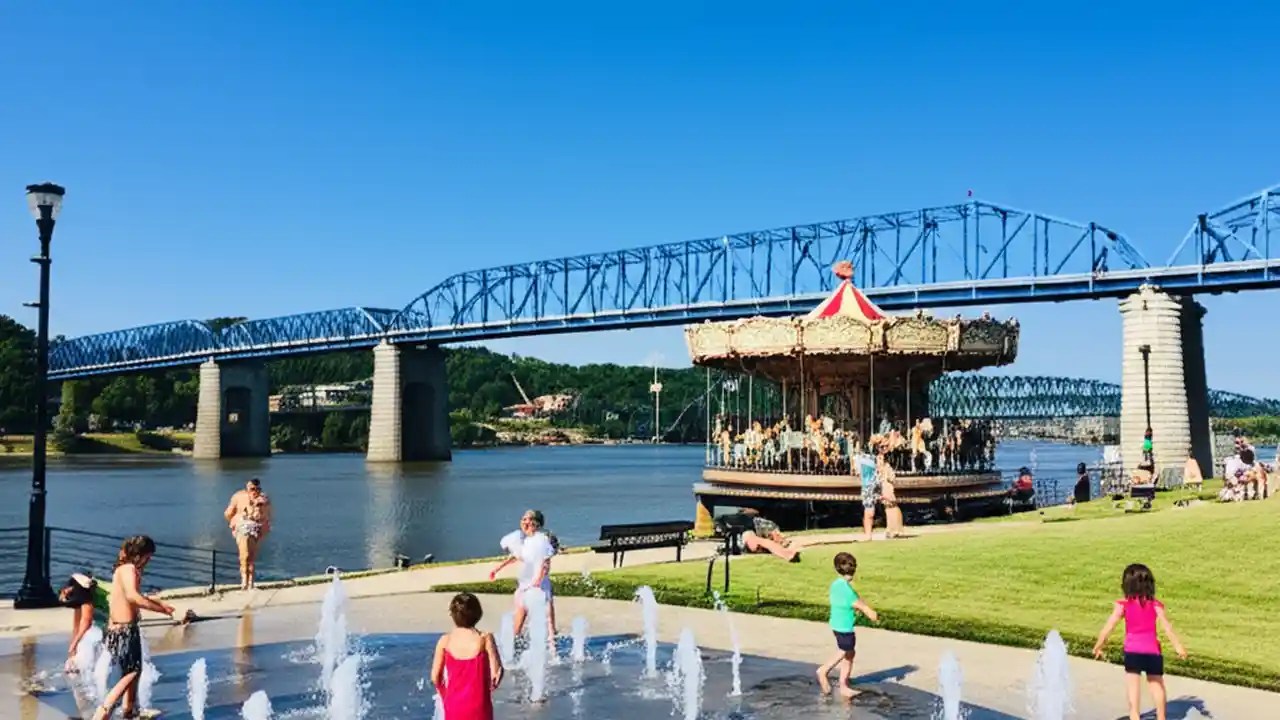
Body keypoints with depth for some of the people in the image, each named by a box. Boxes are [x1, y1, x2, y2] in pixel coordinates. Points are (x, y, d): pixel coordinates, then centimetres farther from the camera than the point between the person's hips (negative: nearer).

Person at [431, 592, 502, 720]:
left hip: (454, 706, 2)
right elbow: (496, 672, -13)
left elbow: (435, 677, -3)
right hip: (479, 706, -2)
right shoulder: (485, 638, -12)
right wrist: (491, 685, 9)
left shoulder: (445, 641, -7)